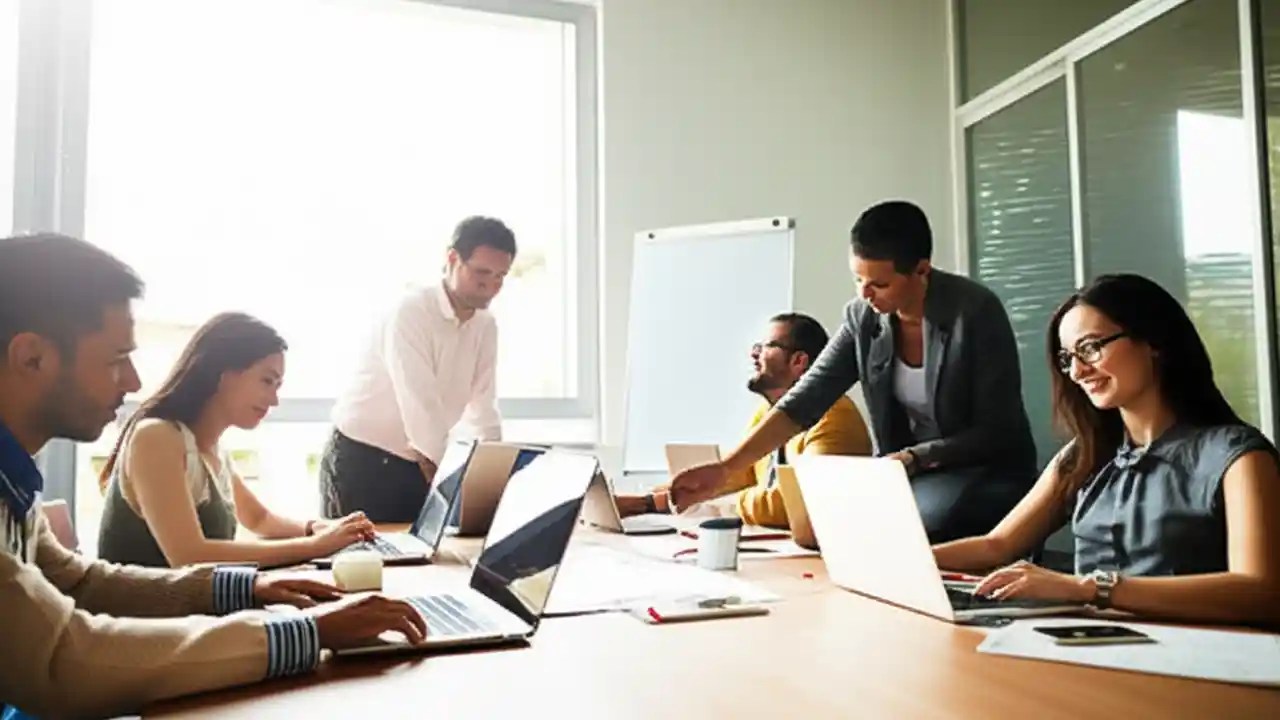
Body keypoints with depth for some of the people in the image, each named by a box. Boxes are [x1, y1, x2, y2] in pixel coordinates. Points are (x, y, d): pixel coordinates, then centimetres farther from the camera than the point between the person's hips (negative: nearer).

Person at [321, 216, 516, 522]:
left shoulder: (486, 326, 1)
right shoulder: (410, 313, -20)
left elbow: (482, 407, 2)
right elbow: (421, 403, -30)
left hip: (421, 464, 6)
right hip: (360, 460, -6)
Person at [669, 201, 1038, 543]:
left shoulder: (976, 312, -19)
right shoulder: (863, 317, -6)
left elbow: (995, 432, -15)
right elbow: (804, 401, -9)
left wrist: (914, 458, -28)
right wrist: (724, 469, -18)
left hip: (987, 472, -4)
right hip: (909, 473, 4)